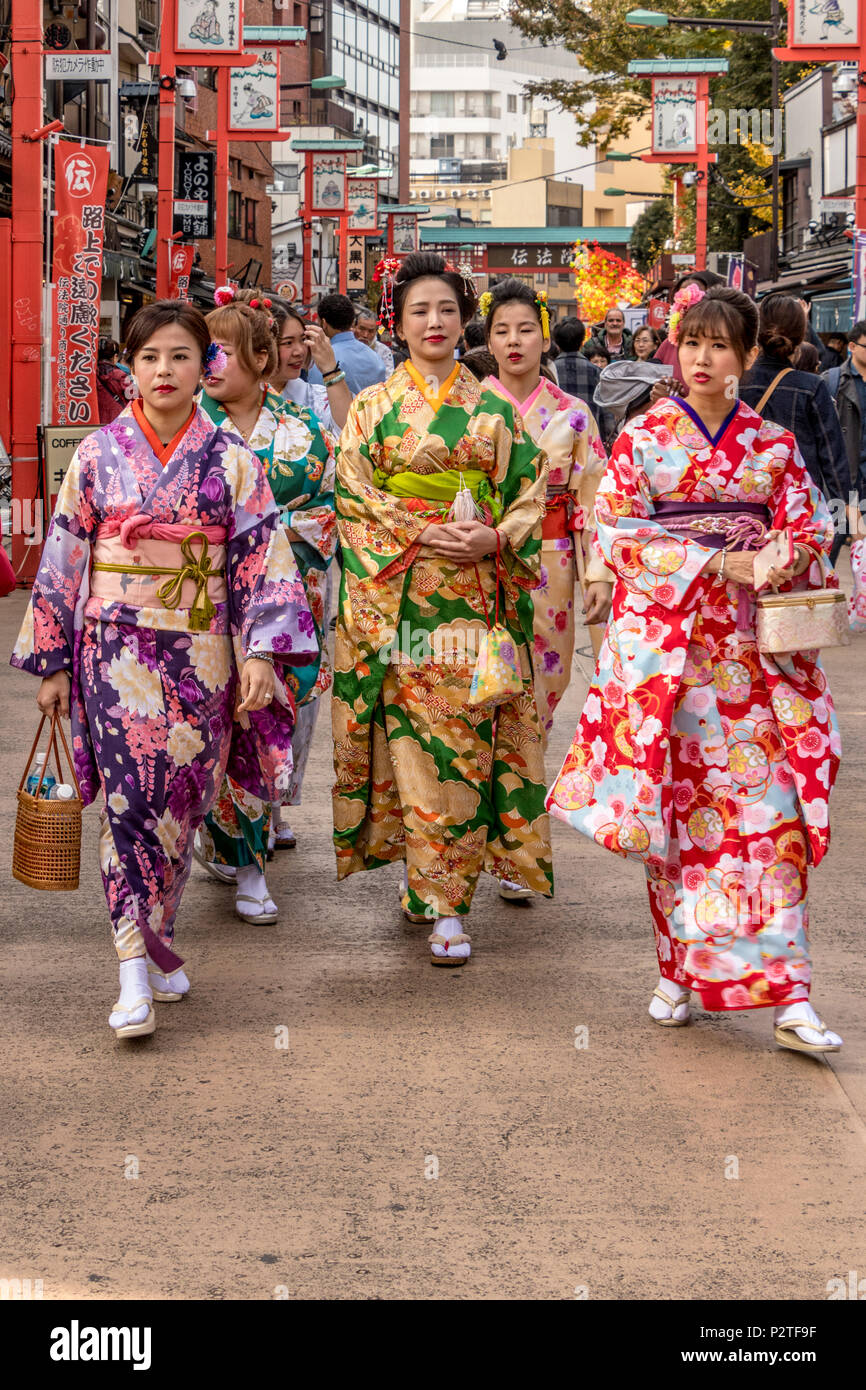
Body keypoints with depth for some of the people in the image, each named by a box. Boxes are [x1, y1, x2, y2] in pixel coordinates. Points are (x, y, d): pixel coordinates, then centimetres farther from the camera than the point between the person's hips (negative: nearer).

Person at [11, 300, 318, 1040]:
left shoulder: (230, 459, 2)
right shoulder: (98, 453, 3)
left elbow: (263, 556, -2)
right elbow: (64, 555, 6)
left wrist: (262, 652, -12)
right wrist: (52, 660, 5)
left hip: (201, 653, 1)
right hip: (118, 647, -1)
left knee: (181, 802, 7)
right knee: (130, 796, -10)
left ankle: (155, 938, 28)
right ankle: (137, 974, -11)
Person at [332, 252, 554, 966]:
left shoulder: (493, 409, 11)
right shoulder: (374, 405, 7)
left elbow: (530, 493, 8)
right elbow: (353, 494, 0)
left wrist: (493, 539, -11)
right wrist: (419, 533, -13)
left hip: (475, 595, 2)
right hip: (399, 597, -1)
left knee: (466, 738, -3)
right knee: (413, 737, -5)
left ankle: (441, 886, 5)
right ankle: (438, 902, 5)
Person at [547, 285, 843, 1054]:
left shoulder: (773, 445, 7)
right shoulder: (643, 437, 2)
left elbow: (810, 528, 8)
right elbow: (619, 534, -6)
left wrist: (789, 557, -16)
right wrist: (718, 563, -15)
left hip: (751, 649, 1)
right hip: (662, 638, -1)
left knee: (765, 806, -5)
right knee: (674, 809, 3)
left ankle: (786, 994, -4)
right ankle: (678, 970, 18)